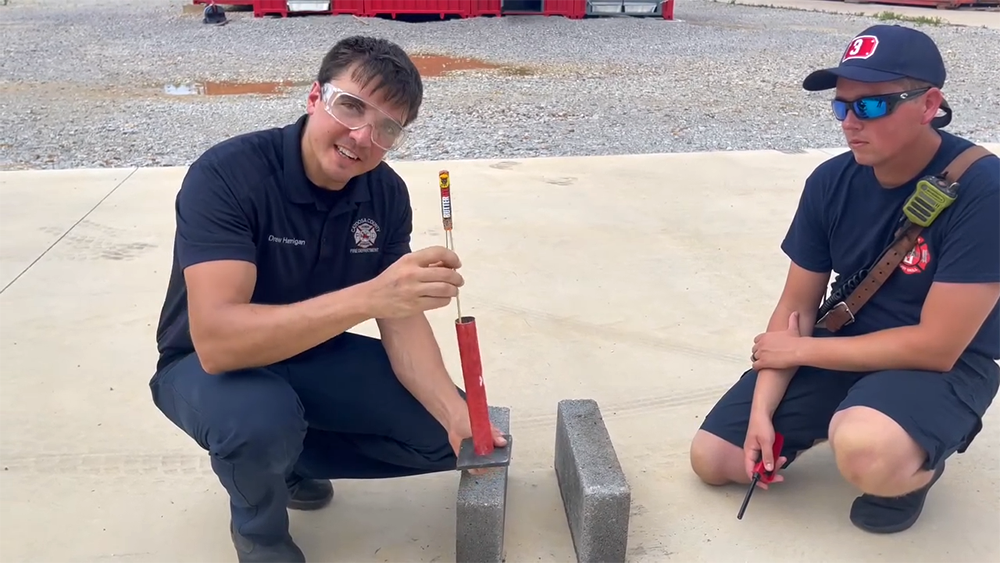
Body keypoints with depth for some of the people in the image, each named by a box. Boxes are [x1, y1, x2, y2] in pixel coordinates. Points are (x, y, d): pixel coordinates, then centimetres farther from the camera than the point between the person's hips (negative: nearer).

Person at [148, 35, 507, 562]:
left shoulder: (386, 193, -12)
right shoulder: (226, 174, -29)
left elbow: (401, 321, -11)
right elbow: (217, 340, -40)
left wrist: (455, 412, -28)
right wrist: (369, 297, -51)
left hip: (316, 355, 5)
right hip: (208, 365, -5)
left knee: (442, 433, -6)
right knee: (260, 418, -38)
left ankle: (286, 454, 15)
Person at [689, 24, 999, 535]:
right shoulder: (831, 182, -9)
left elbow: (936, 347, -25)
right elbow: (796, 309, -2)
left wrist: (801, 350, -16)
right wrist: (761, 410, -14)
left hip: (940, 367, -5)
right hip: (842, 346, 5)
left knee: (864, 454, -39)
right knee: (713, 459, -1)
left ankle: (918, 463, -1)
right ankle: (839, 417, 20)